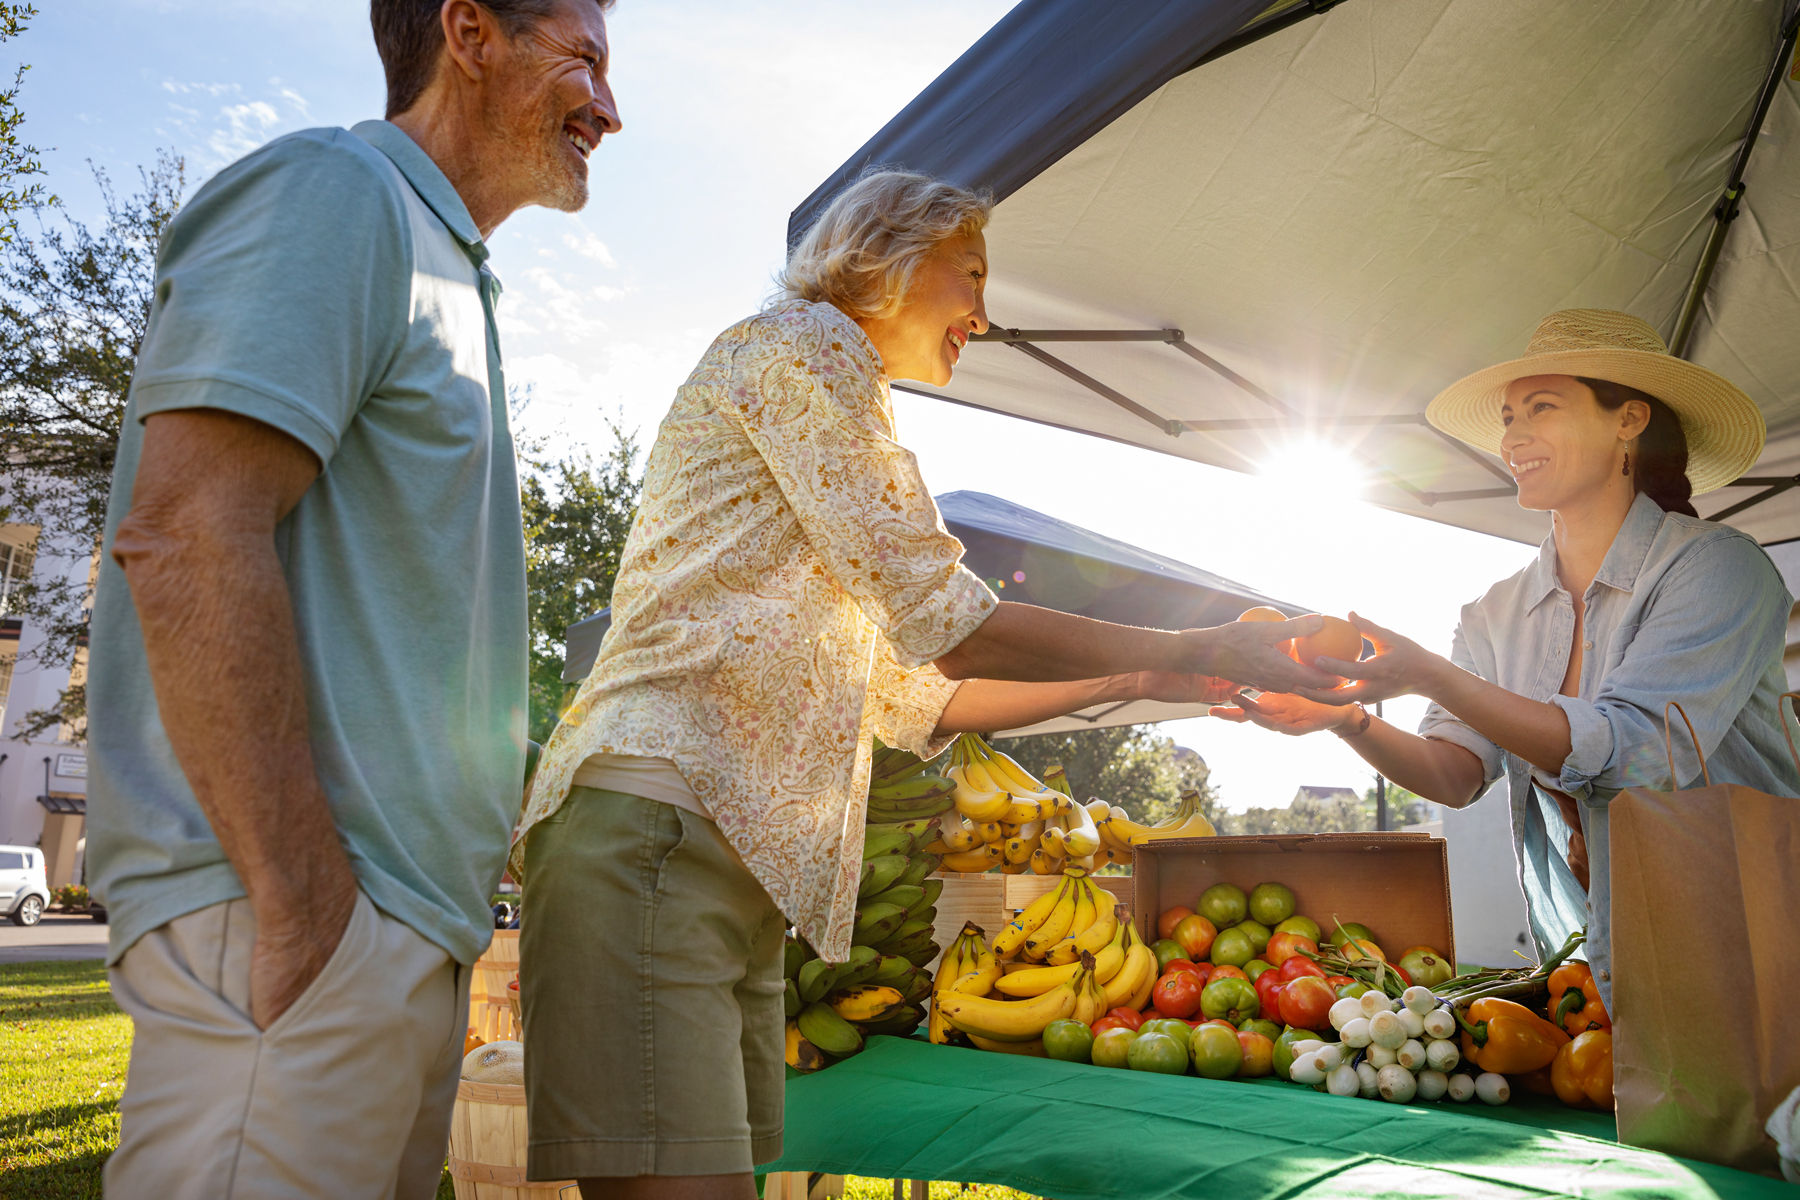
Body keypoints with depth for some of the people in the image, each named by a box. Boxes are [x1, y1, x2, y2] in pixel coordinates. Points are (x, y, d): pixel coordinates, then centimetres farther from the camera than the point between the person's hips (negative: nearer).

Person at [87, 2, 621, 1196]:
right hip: (295, 918, -9)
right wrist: (305, 906, -20)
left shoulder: (444, 271, 22)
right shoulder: (335, 189, -7)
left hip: (404, 924, 10)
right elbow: (185, 533, -20)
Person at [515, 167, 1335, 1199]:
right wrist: (1195, 649, 0)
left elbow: (911, 695, 25)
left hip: (737, 859, 10)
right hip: (658, 822, -10)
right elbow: (943, 618, -10)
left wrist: (1131, 683, 22)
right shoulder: (801, 342, 0)